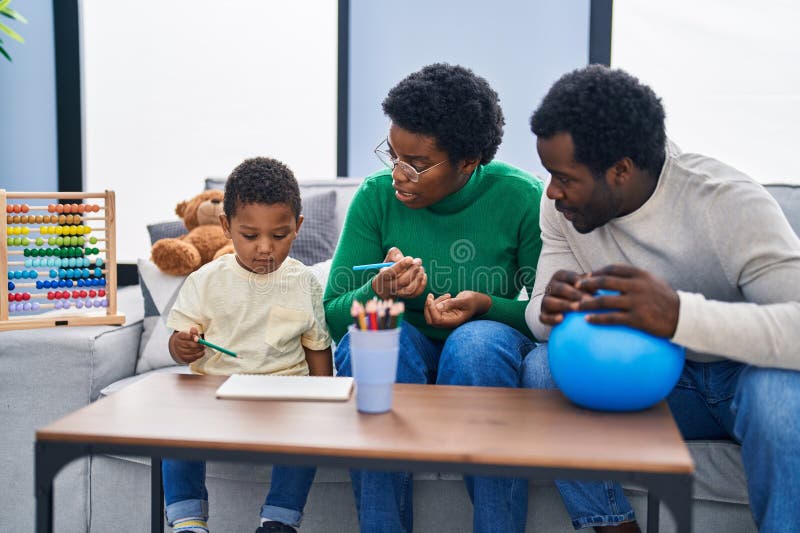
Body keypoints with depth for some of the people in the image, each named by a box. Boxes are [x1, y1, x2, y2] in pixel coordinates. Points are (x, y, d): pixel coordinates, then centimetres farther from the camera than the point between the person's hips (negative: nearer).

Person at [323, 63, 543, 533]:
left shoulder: (522, 198, -11)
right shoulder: (376, 196, -7)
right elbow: (333, 316, -6)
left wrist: (487, 306, -25)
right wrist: (378, 291, -28)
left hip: (487, 350, -1)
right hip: (400, 356, 2)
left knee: (477, 341, -34)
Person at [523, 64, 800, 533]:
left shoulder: (727, 203, -25)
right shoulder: (563, 207, -9)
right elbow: (538, 315, -6)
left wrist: (679, 314, -51)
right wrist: (552, 310, -31)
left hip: (746, 370, -4)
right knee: (543, 367, -20)